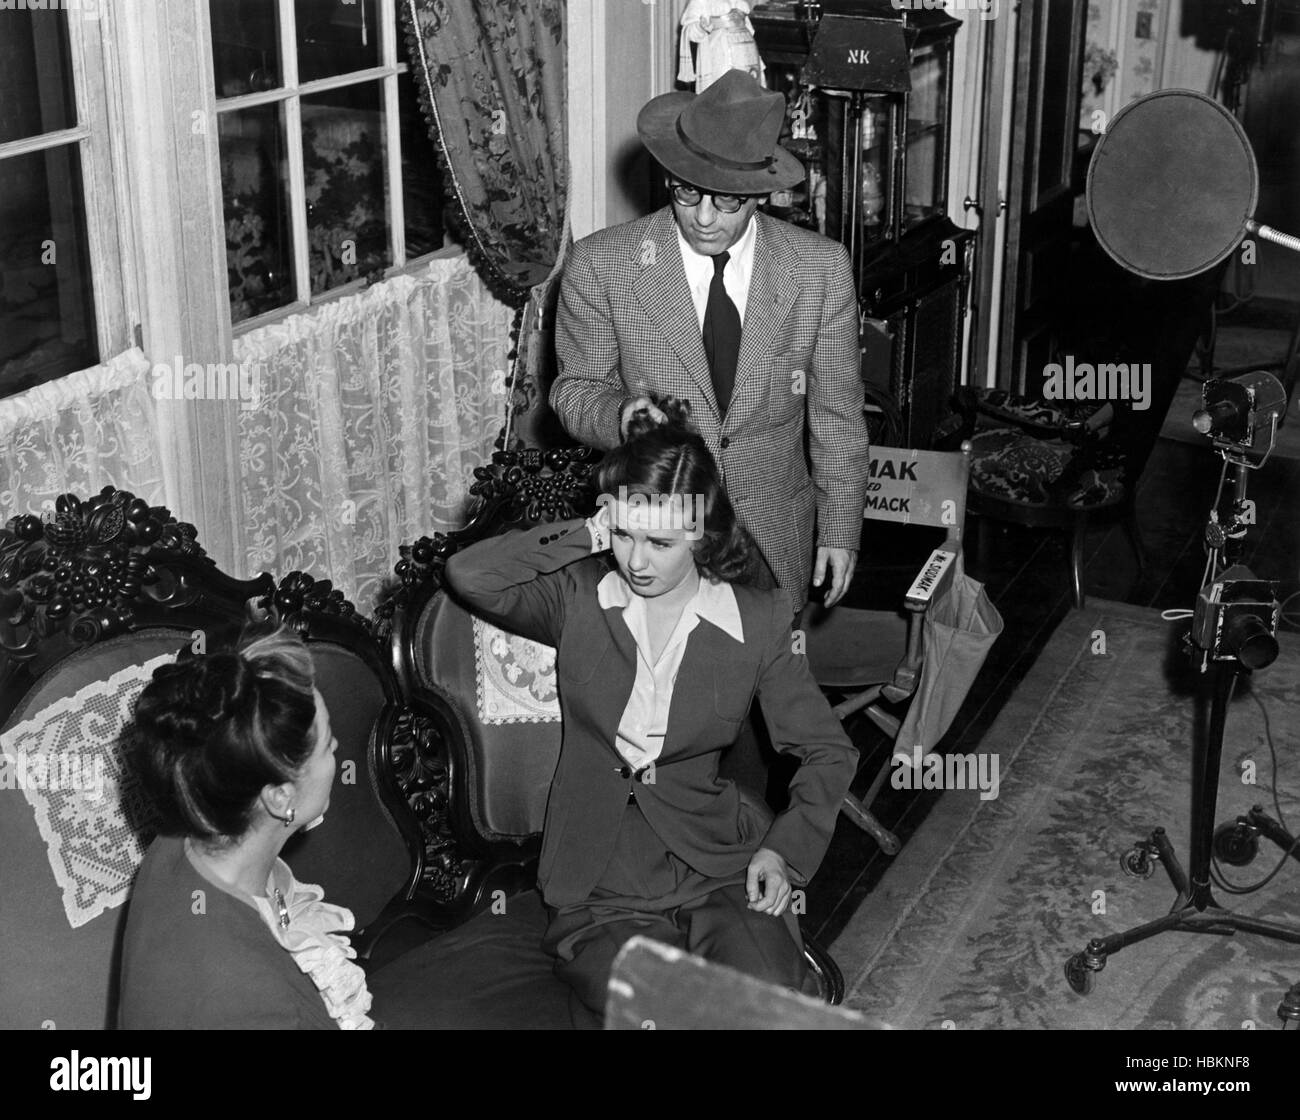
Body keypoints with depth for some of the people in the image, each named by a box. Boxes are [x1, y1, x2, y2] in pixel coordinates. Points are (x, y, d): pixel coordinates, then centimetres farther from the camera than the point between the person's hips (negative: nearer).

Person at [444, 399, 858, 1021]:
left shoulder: (758, 619, 1)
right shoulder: (578, 598, 0)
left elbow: (828, 752, 9)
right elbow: (468, 574, -18)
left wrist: (785, 848, -6)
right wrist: (586, 534, -12)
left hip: (715, 861, 0)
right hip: (601, 884, 0)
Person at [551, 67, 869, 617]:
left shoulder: (820, 268, -8)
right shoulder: (600, 266, -12)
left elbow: (837, 416, 1)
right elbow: (575, 389, -1)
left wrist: (841, 530, 4)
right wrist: (620, 414, -23)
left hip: (775, 541, 1)